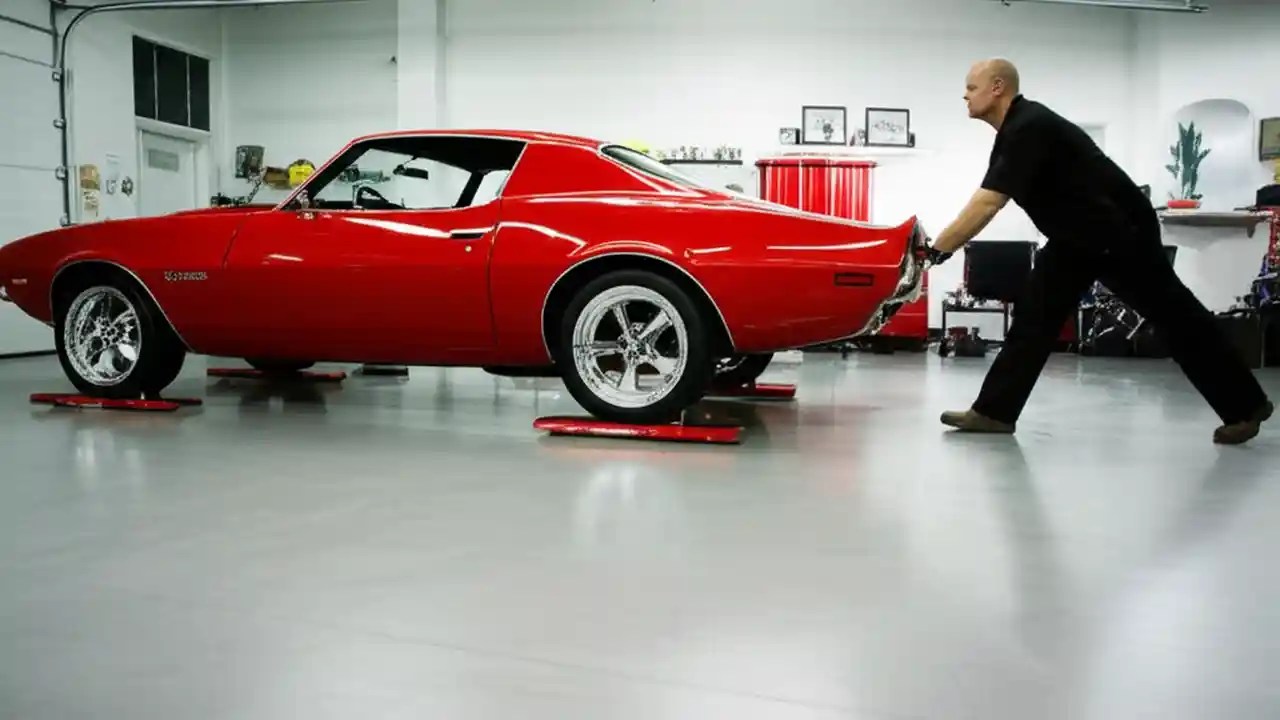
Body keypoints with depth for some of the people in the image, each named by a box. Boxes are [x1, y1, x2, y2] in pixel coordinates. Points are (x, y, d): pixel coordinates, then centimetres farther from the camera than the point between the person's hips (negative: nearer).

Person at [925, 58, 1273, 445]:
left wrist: (935, 251, -30)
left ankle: (1245, 406, 16)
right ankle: (994, 411, 1)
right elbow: (984, 202, 12)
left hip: (1123, 232, -9)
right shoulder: (1015, 129, 7)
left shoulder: (1030, 128, -25)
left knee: (1172, 317, 1)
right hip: (1077, 237, 9)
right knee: (1034, 313, 1)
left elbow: (987, 206, -32)